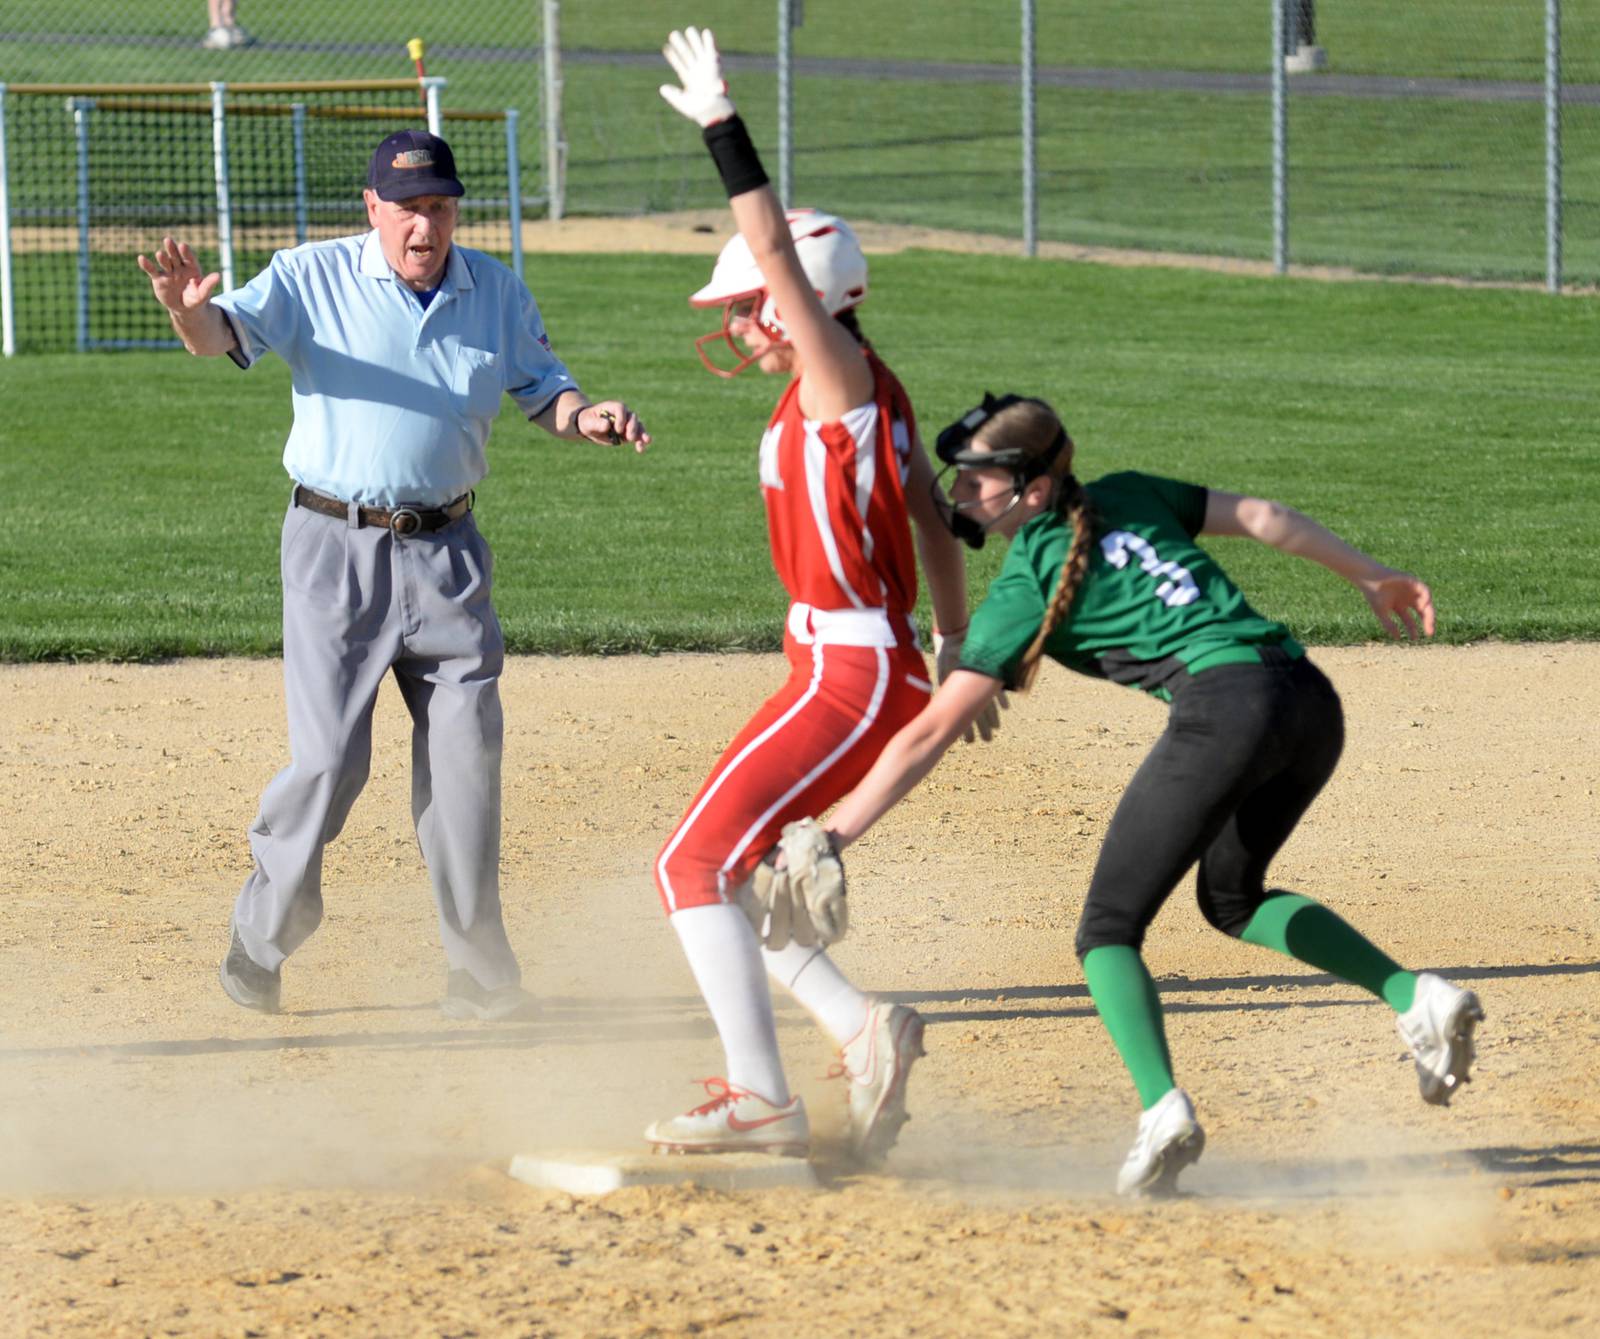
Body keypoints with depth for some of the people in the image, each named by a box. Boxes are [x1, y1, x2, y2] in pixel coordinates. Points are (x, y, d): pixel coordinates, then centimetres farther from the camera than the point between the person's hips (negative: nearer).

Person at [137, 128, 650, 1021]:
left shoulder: (498, 293, 6)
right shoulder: (315, 280, -6)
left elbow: (541, 386, 15)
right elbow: (231, 331, -20)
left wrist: (587, 417, -9)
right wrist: (191, 310, -44)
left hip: (446, 552, 4)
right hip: (337, 546, -4)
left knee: (467, 754, 3)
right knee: (329, 759, -7)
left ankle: (479, 971, 11)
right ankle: (263, 940, 12)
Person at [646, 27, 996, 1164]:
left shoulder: (842, 375, -12)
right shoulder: (870, 396, 13)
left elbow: (776, 249, -22)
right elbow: (934, 516, 17)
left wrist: (721, 124, -22)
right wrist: (958, 650, 20)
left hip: (854, 675, -10)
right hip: (852, 673, 10)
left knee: (697, 865, -10)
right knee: (711, 869, 14)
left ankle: (763, 1101, -13)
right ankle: (863, 1027, 9)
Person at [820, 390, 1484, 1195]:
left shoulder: (1026, 588, 5)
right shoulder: (1126, 497, 22)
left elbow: (930, 734, 3)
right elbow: (1257, 517, 24)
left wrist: (832, 838, 4)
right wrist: (1369, 576, 35)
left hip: (1225, 705, -7)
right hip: (1312, 700, 7)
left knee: (1109, 928, 1)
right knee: (1232, 896, 29)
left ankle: (1163, 1109, -23)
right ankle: (1415, 996, 13)